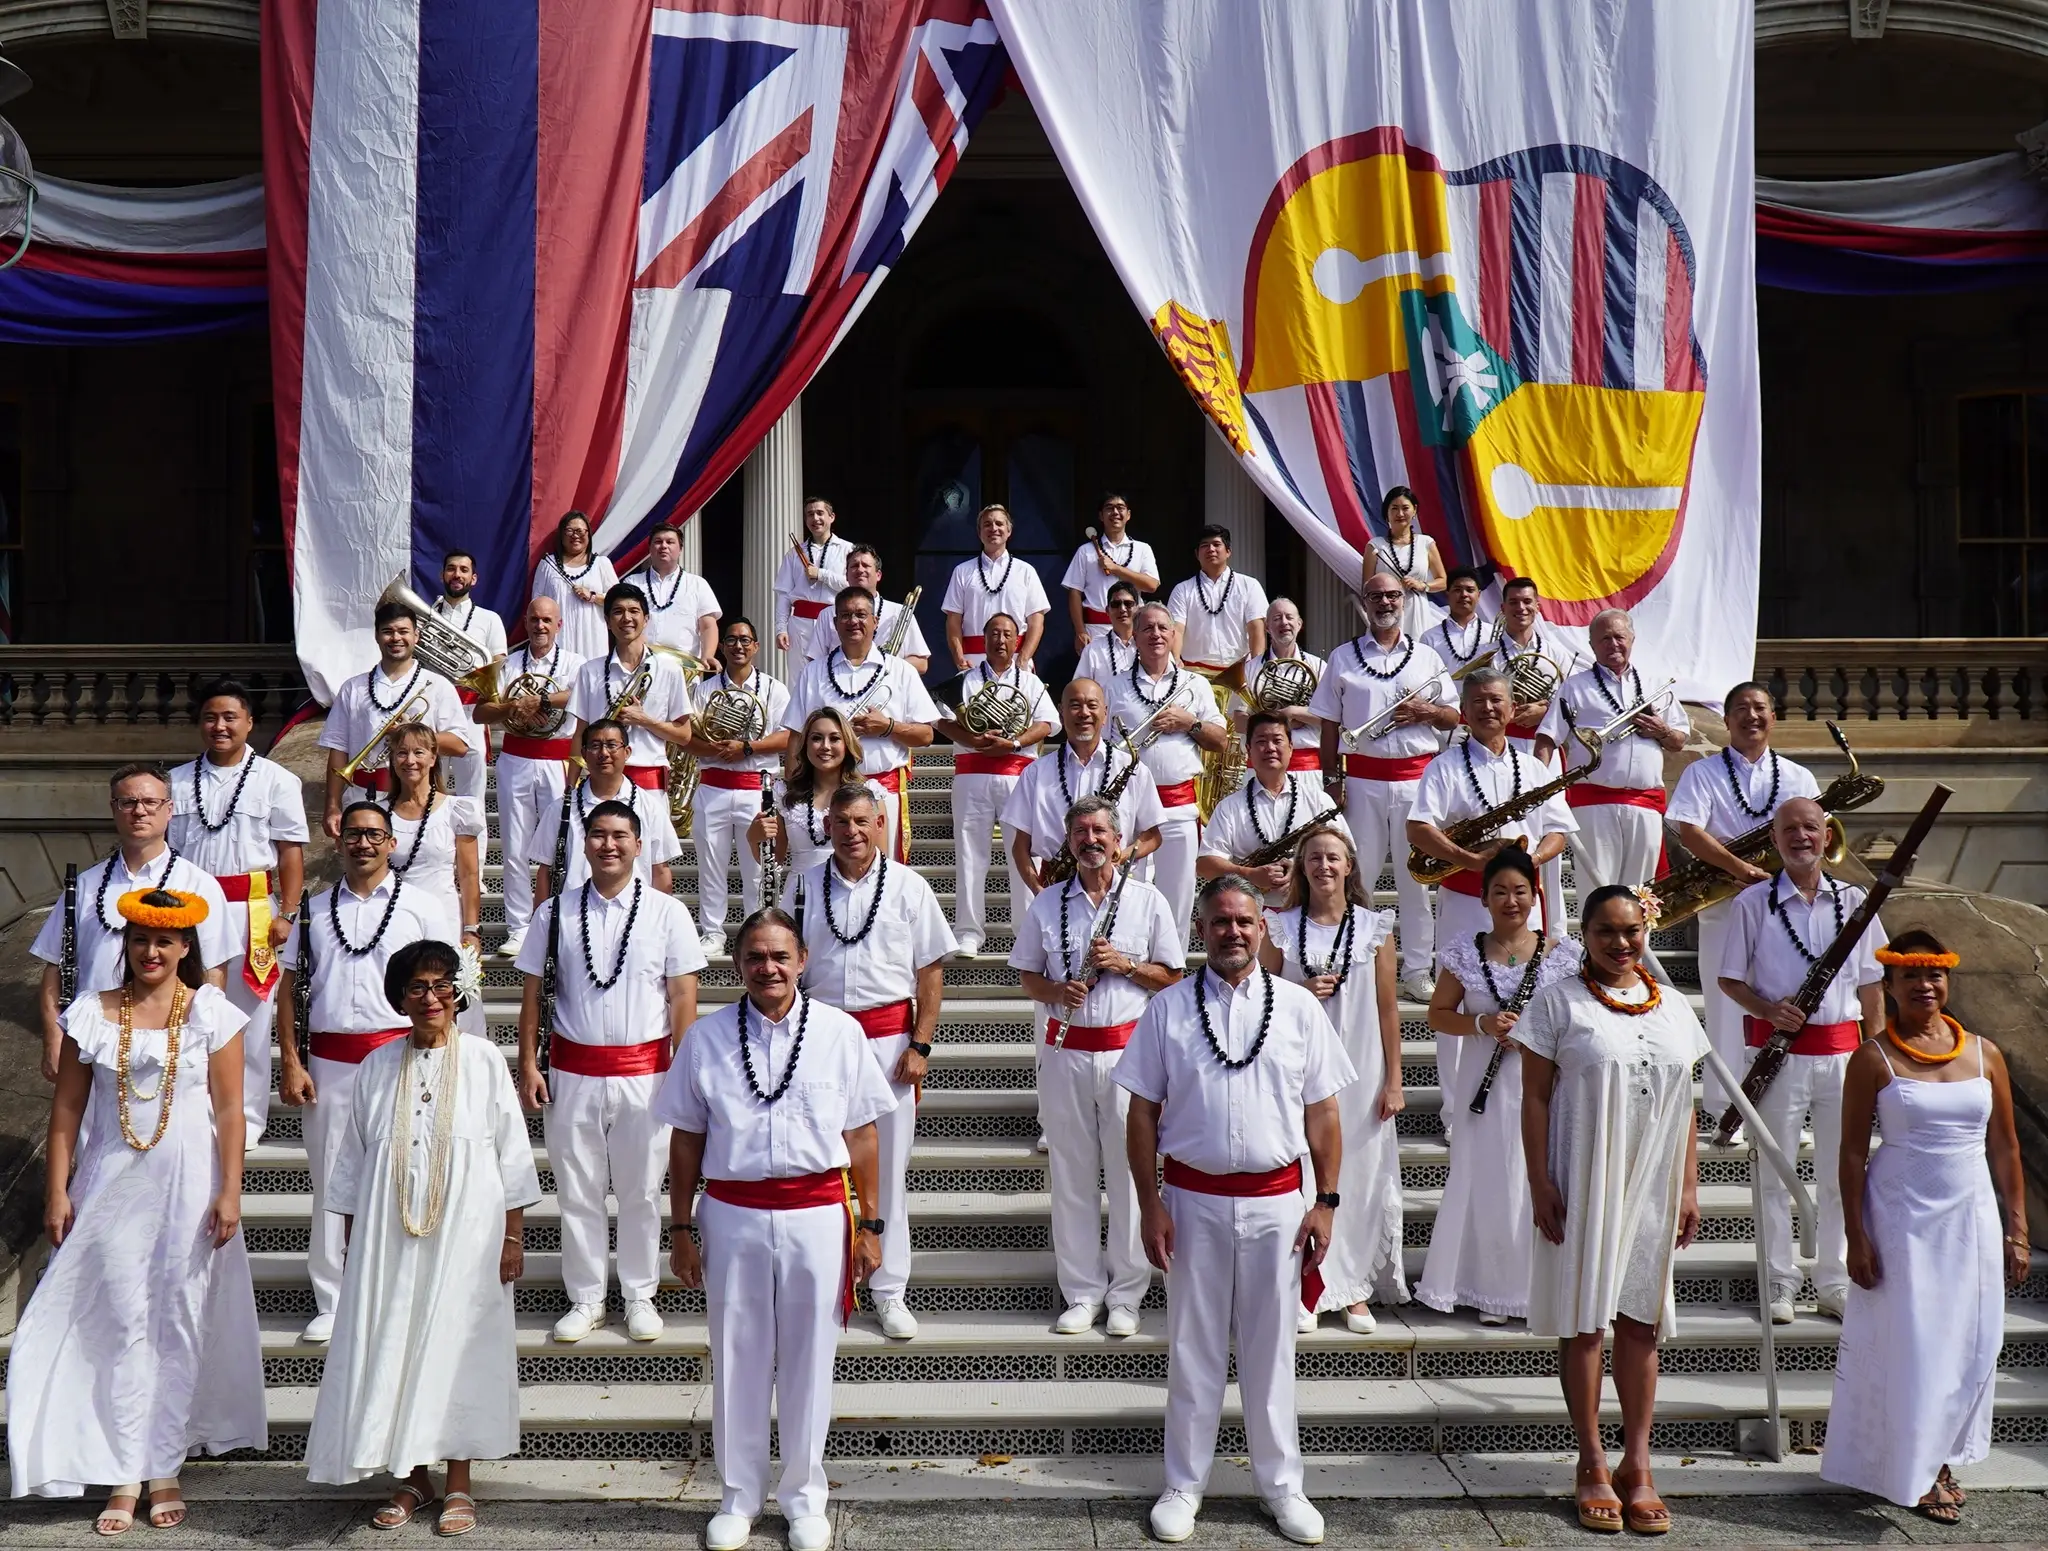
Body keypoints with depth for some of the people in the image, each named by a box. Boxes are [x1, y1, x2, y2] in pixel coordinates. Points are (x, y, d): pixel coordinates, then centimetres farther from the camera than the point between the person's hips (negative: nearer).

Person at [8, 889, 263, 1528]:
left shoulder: (211, 1012, -2)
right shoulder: (91, 1014, 3)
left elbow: (229, 1109, -3)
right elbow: (67, 1108, 5)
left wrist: (230, 1193, -7)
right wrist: (57, 1193, 1)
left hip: (188, 1188, -1)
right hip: (113, 1188, 1)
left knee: (180, 1326, 4)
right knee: (121, 1325, 1)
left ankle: (164, 1468, 15)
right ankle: (124, 1476, 7)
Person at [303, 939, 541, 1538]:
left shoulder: (485, 1061, -3)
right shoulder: (376, 1069, 4)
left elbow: (512, 1155, 0)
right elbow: (352, 1162, 10)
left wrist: (513, 1235, -2)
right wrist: (352, 1243, 9)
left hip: (465, 1235, -2)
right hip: (390, 1236, 2)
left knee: (459, 1346, 2)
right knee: (392, 1347, 5)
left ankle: (458, 1485, 15)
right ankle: (413, 1478, 20)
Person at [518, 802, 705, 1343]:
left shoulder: (668, 912, 0)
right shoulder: (555, 912, 4)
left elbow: (683, 997, -2)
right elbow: (532, 991, 7)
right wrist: (528, 1064, 0)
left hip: (644, 1071, -1)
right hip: (572, 1071, 1)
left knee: (641, 1192, 8)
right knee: (577, 1193, 8)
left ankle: (640, 1295, 24)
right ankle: (585, 1299, 22)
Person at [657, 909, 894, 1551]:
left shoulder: (840, 1032, -2)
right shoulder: (707, 1036, 0)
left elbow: (859, 1134, 3)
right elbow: (687, 1138, 6)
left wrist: (869, 1223, 4)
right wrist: (681, 1229, 6)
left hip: (816, 1213, -1)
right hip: (732, 1214, 1)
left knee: (809, 1357, 9)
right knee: (736, 1358, 9)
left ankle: (804, 1496, 26)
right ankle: (739, 1496, 27)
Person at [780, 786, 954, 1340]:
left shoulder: (908, 888, 2)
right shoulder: (803, 888, 6)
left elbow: (931, 972, 2)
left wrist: (920, 1045, -4)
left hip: (889, 1038, -1)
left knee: (888, 1168, 4)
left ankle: (889, 1291, 14)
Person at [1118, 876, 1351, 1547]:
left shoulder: (1298, 1007, 2)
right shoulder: (1168, 1008, -1)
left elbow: (1321, 1113, 5)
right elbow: (1143, 1112, 0)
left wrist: (1325, 1202, 0)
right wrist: (1150, 1205, -4)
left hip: (1275, 1200, 1)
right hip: (1194, 1198, 0)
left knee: (1271, 1347, 11)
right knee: (1192, 1348, 10)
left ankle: (1281, 1483, 27)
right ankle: (1184, 1484, 24)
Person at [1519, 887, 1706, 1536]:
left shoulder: (1672, 1007, 8)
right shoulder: (1560, 1003, -5)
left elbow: (1685, 1105, 11)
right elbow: (1535, 1096, -6)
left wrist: (1689, 1186, 7)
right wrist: (1540, 1183, -11)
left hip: (1652, 1184, 4)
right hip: (1582, 1182, -4)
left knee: (1641, 1320, 8)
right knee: (1583, 1319, 3)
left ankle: (1637, 1464, 16)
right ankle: (1593, 1463, 14)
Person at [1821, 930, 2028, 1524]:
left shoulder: (1984, 1053, 3)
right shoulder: (1874, 1060, -7)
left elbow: (2004, 1148, 8)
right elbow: (1852, 1154, -6)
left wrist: (2017, 1229, 6)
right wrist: (1857, 1237, -10)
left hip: (1971, 1219, 4)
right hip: (1902, 1220, -3)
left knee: (1970, 1343, 8)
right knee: (1907, 1343, 2)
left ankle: (1942, 1456, 27)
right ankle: (1915, 1470, 17)